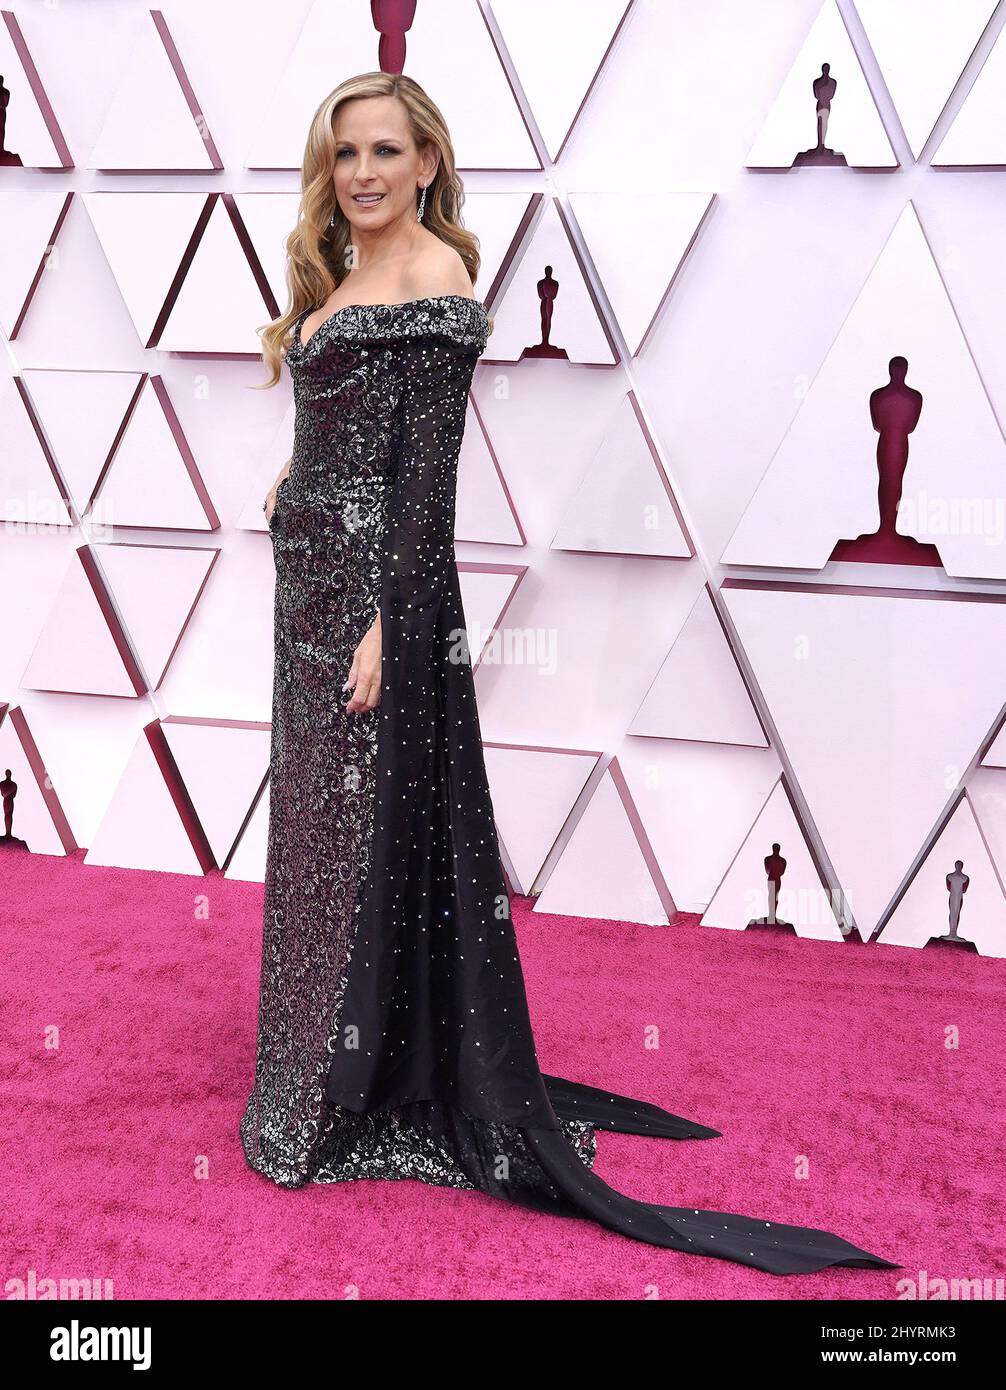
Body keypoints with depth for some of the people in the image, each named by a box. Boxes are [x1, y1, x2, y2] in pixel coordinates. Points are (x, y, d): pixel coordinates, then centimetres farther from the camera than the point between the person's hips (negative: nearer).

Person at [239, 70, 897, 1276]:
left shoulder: (435, 274, -11)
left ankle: (392, 1099, 16)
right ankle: (327, 1069, 33)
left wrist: (387, 624, -22)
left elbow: (430, 468, -18)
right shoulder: (338, 278, 16)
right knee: (320, 826, 16)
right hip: (311, 576, 9)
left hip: (378, 584, -9)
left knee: (381, 835, 0)